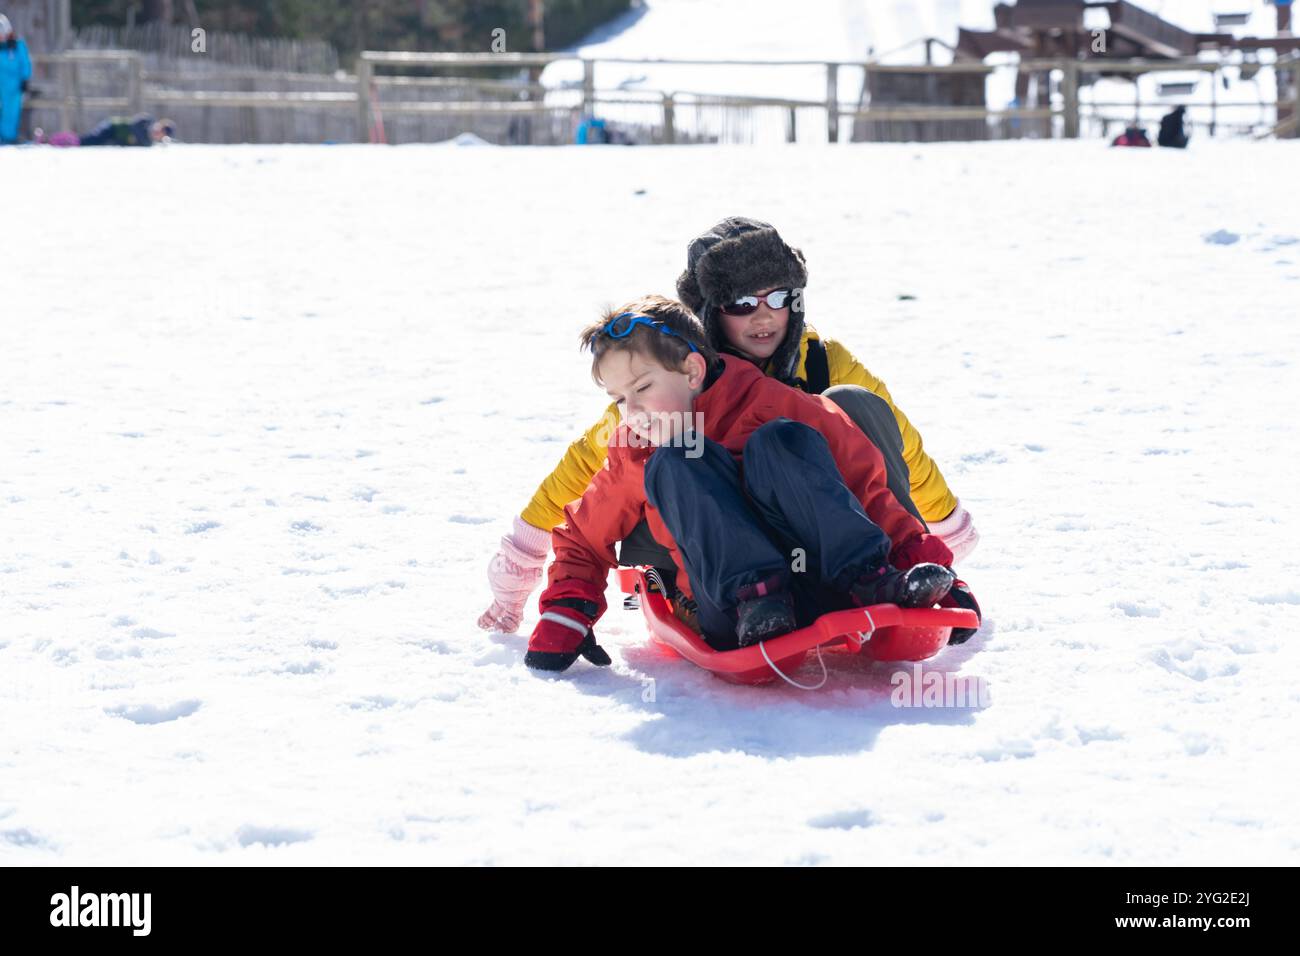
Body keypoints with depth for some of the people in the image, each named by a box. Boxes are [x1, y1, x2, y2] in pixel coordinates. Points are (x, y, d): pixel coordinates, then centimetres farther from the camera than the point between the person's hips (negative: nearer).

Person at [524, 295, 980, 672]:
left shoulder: (771, 404, 4)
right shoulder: (633, 458, 14)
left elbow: (866, 489, 2)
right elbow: (583, 539, 23)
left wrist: (923, 558, -9)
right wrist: (564, 620, 6)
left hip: (829, 591, -2)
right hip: (745, 629, 2)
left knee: (779, 440, -21)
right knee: (672, 461, -14)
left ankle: (870, 579, -32)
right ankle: (754, 591, -32)